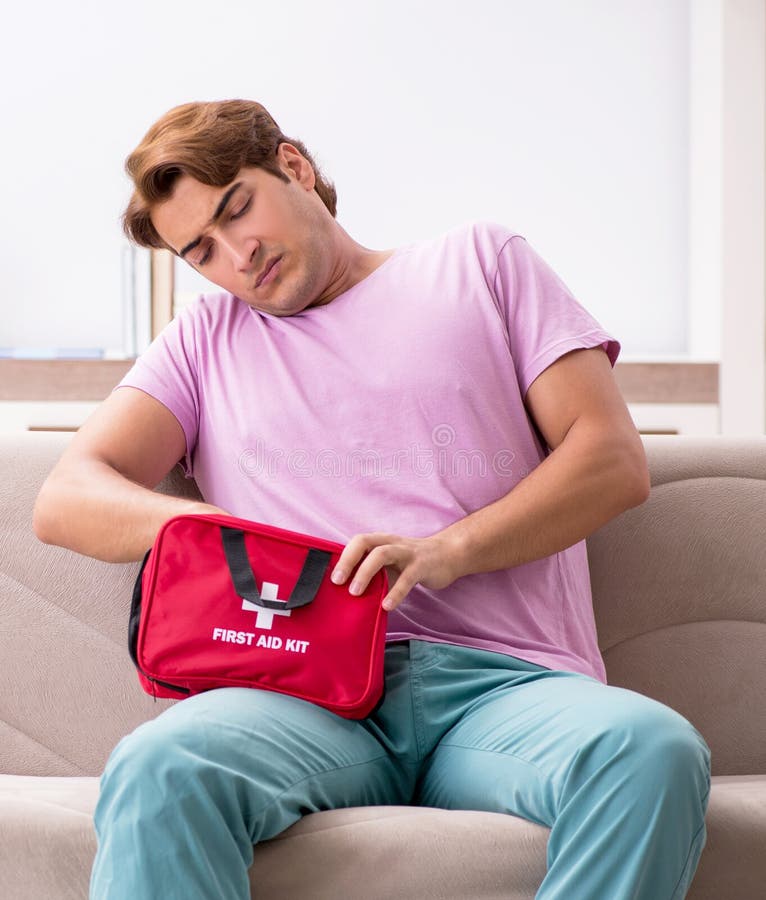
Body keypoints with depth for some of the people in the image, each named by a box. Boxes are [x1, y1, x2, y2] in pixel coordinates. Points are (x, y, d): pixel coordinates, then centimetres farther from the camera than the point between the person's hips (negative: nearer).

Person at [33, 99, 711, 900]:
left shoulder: (479, 262, 20)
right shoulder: (206, 339, 25)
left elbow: (614, 459, 9)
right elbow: (66, 500, 12)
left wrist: (451, 549, -8)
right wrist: (208, 529, -9)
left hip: (503, 680, 0)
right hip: (312, 693, 1)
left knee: (654, 749, -35)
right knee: (156, 769, -34)